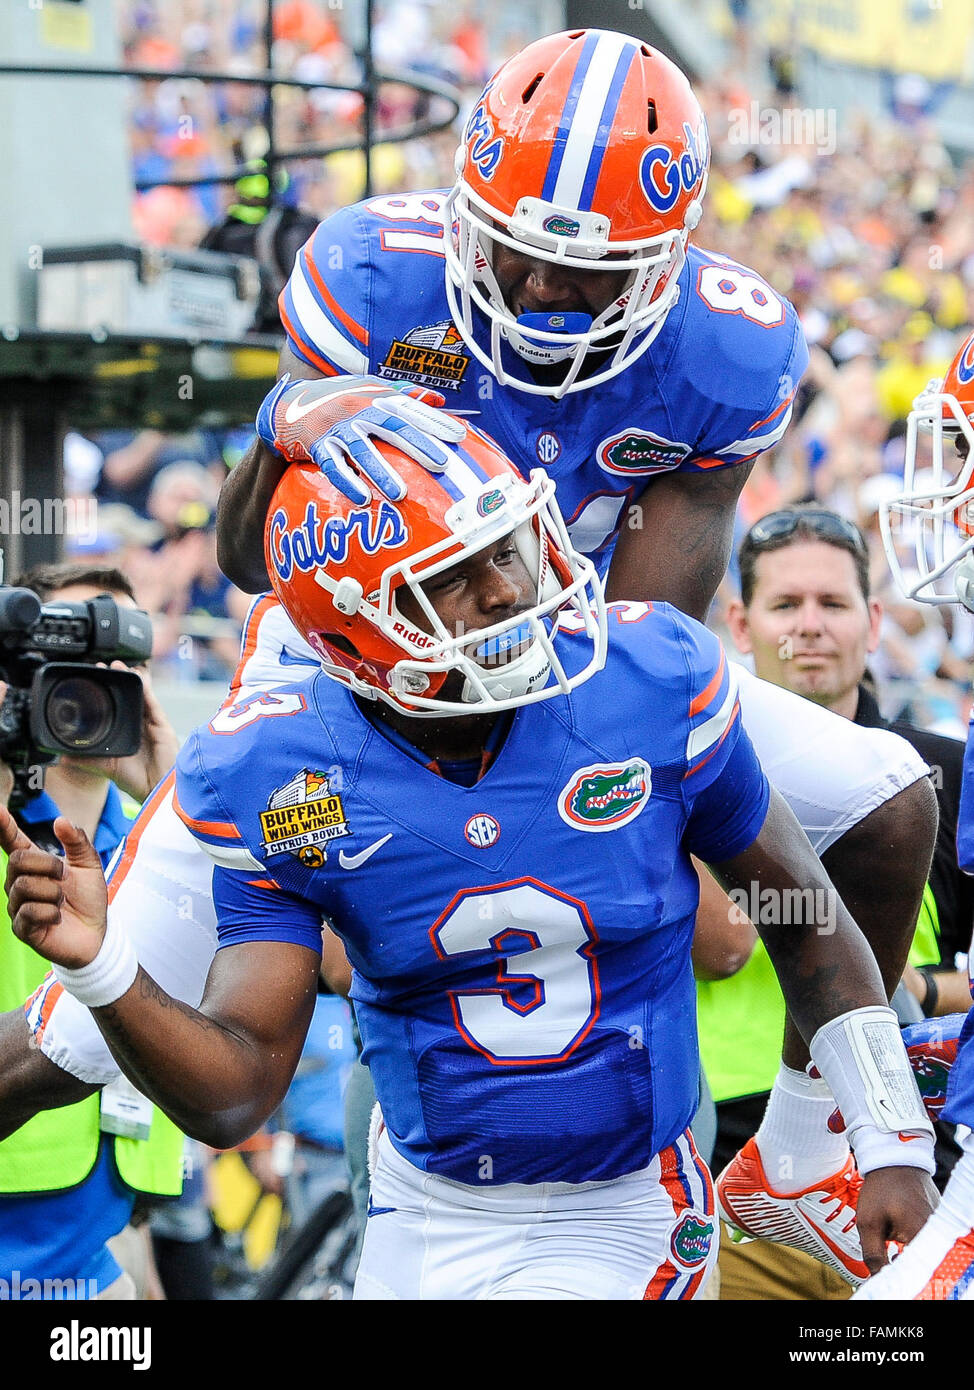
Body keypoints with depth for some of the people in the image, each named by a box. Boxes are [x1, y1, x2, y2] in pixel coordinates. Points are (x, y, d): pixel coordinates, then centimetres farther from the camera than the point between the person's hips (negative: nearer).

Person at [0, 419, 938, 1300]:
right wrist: (98, 966, -32)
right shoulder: (277, 785, -15)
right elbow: (234, 1095, -14)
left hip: (620, 1221, -2)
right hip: (426, 1212, 2)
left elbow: (801, 910, 1)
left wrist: (892, 1140, 1)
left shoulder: (654, 684, -15)